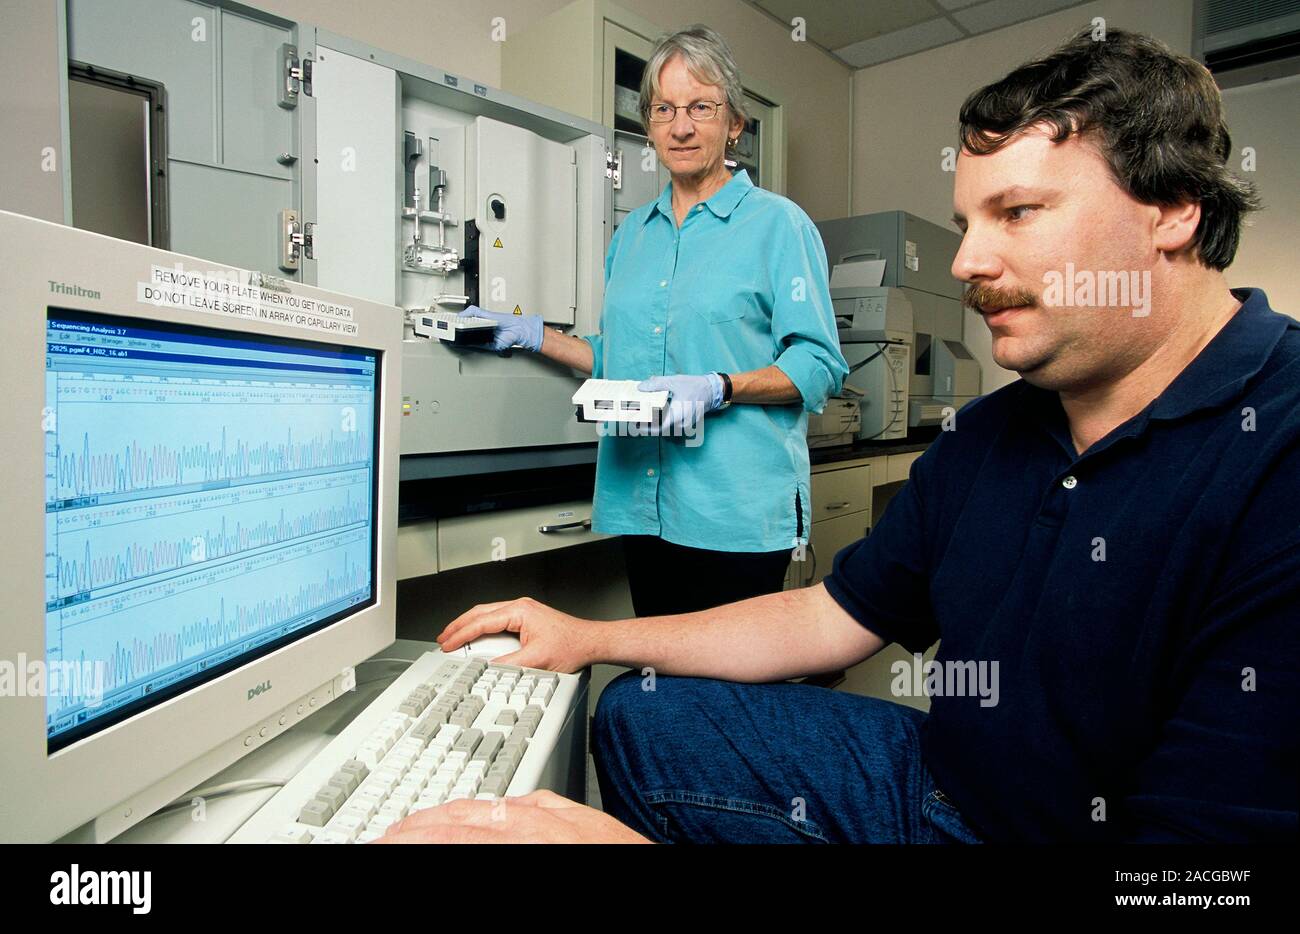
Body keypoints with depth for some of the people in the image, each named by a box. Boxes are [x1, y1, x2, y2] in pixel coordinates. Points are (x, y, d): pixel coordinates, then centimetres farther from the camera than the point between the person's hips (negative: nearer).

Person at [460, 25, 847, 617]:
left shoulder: (777, 223, -1)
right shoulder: (633, 232, 17)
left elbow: (819, 365, -7)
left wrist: (716, 389, -20)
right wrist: (533, 335, 12)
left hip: (735, 510, -5)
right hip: (643, 506, 5)